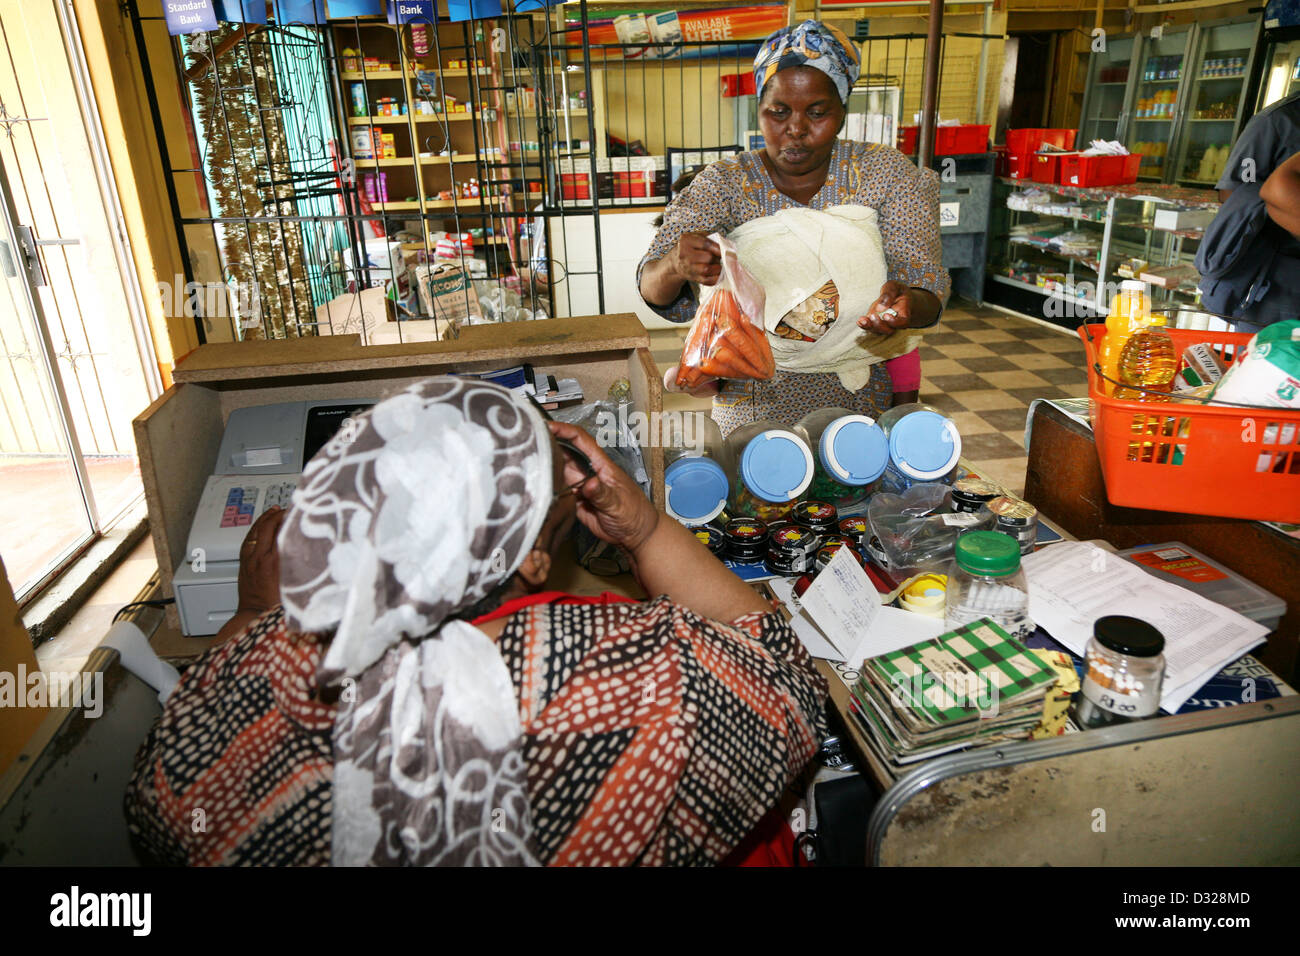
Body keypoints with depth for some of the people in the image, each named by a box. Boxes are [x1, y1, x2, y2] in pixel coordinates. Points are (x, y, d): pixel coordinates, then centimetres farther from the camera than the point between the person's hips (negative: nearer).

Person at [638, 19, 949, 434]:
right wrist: (675, 267, -36)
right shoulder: (725, 182, -4)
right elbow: (653, 289, -12)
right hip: (750, 409, 0)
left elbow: (929, 290, -9)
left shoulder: (885, 172, -3)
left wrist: (907, 306, -33)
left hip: (856, 401, 1)